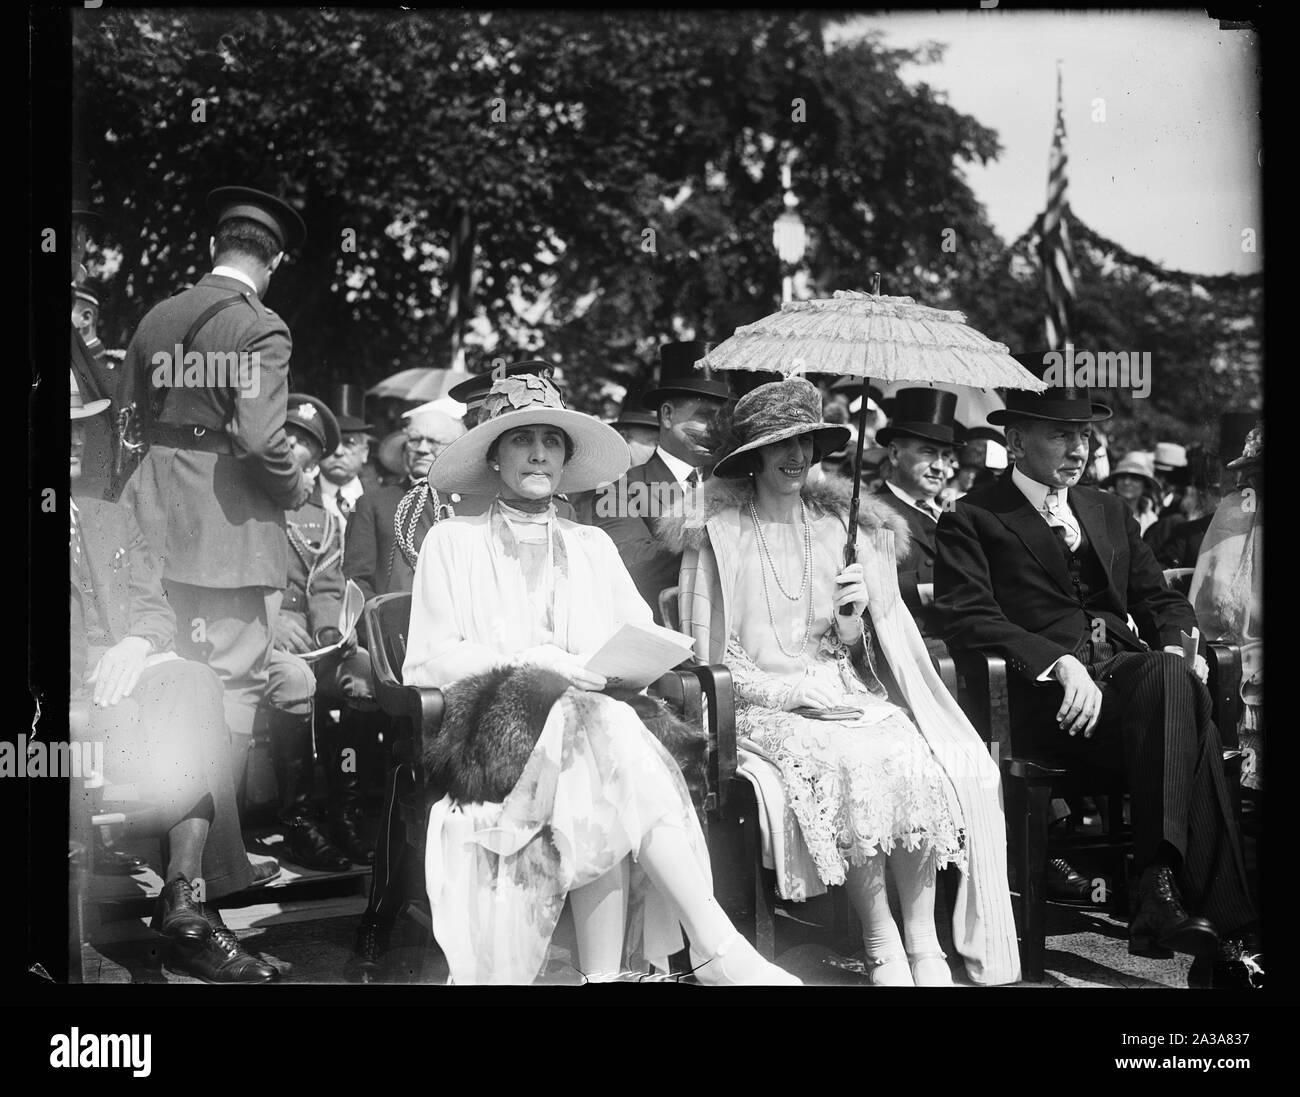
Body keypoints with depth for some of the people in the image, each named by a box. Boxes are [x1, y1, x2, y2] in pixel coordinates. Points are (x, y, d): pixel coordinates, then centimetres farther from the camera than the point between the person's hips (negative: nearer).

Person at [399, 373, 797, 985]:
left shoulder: (593, 546, 23)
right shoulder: (453, 542, 13)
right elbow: (428, 659, 0)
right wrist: (533, 662, -12)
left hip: (588, 713, 3)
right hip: (493, 721, -3)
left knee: (607, 794, -33)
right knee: (605, 730, -33)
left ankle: (604, 973, -37)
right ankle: (716, 947, -38)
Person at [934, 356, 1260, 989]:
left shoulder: (1110, 514, 27)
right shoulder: (972, 520, 7)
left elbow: (1160, 600, 25)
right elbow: (968, 620, -7)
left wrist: (1176, 646, 1)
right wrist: (1060, 662, -21)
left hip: (1126, 672, 5)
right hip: (1047, 700, -5)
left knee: (1174, 677, -31)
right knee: (1175, 691, -32)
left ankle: (1160, 893, -33)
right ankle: (1222, 920, -34)